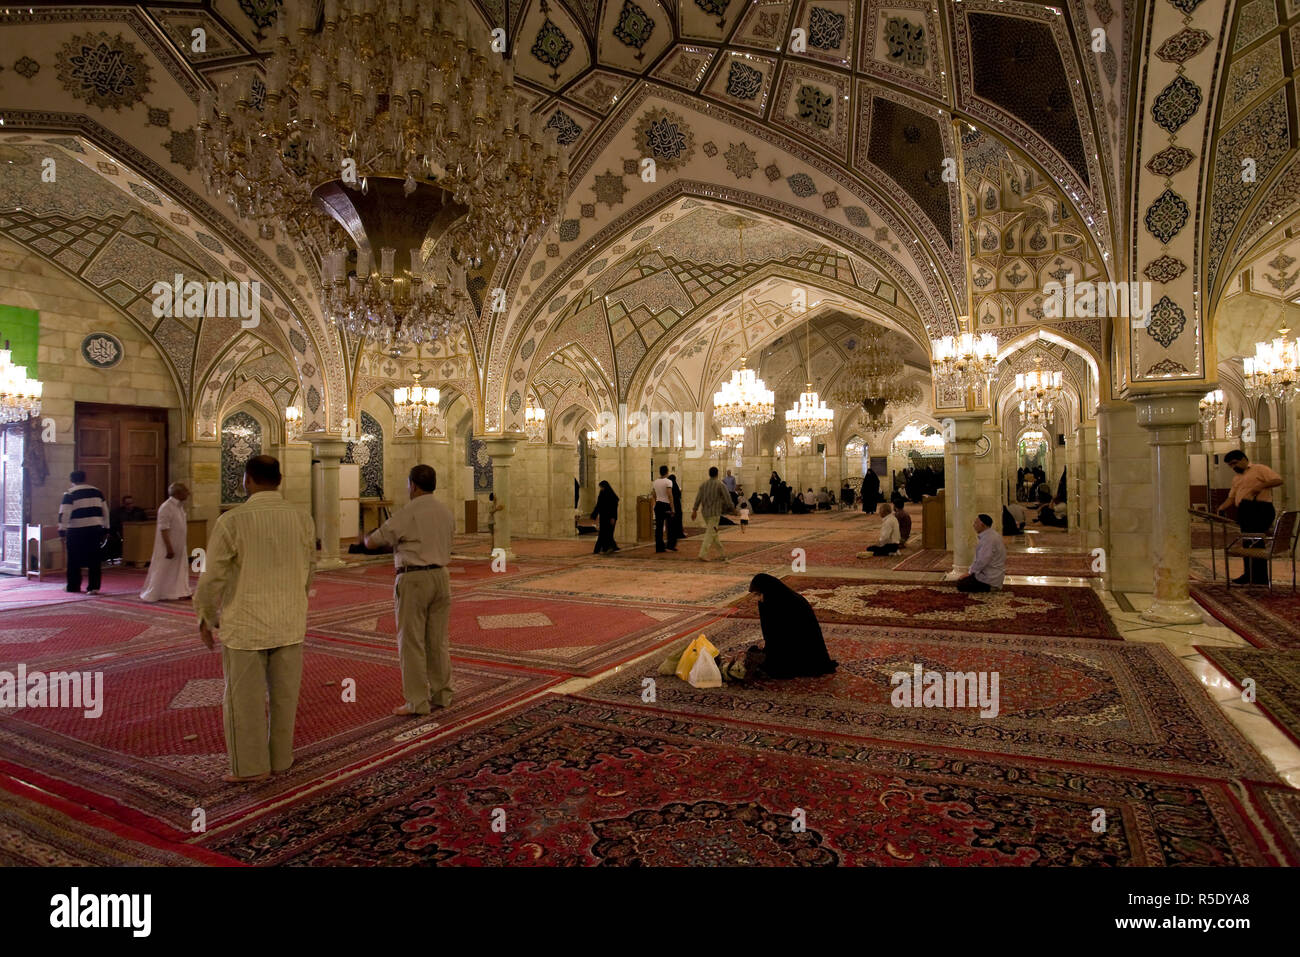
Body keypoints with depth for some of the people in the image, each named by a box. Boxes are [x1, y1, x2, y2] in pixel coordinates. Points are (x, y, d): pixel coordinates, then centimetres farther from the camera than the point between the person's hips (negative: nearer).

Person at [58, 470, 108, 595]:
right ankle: (94, 587, 0)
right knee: (94, 559, 5)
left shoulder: (70, 494, -3)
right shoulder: (97, 491, 11)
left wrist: (62, 532, -9)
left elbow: (64, 514, -10)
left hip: (76, 531, -3)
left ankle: (73, 586, 18)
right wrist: (105, 529, 18)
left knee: (74, 560, 9)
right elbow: (105, 511, 13)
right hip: (95, 529, 3)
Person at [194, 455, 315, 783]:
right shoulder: (302, 518, -4)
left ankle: (250, 767, 22)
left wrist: (205, 617, 7)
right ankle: (280, 760, 28)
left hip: (245, 625, -3)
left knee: (244, 699, 12)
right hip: (290, 624, 4)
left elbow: (213, 577, -9)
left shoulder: (232, 520, -14)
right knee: (284, 697, 15)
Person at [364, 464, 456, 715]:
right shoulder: (447, 513, 7)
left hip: (413, 579, -6)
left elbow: (373, 541, -4)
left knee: (411, 641, 2)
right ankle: (441, 695, 21)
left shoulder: (407, 514, -12)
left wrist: (367, 537, 21)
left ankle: (417, 702, 5)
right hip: (440, 575, 6)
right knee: (438, 639, 13)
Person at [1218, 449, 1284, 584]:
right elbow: (1231, 498, 18)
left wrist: (1261, 486, -20)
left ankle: (1259, 578, -7)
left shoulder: (1259, 469, 4)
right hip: (1244, 512, 8)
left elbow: (1278, 480, -8)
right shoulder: (1236, 479, 25)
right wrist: (1220, 509, 2)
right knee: (1248, 544, 7)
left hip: (1260, 509, -8)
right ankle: (1250, 575, 10)